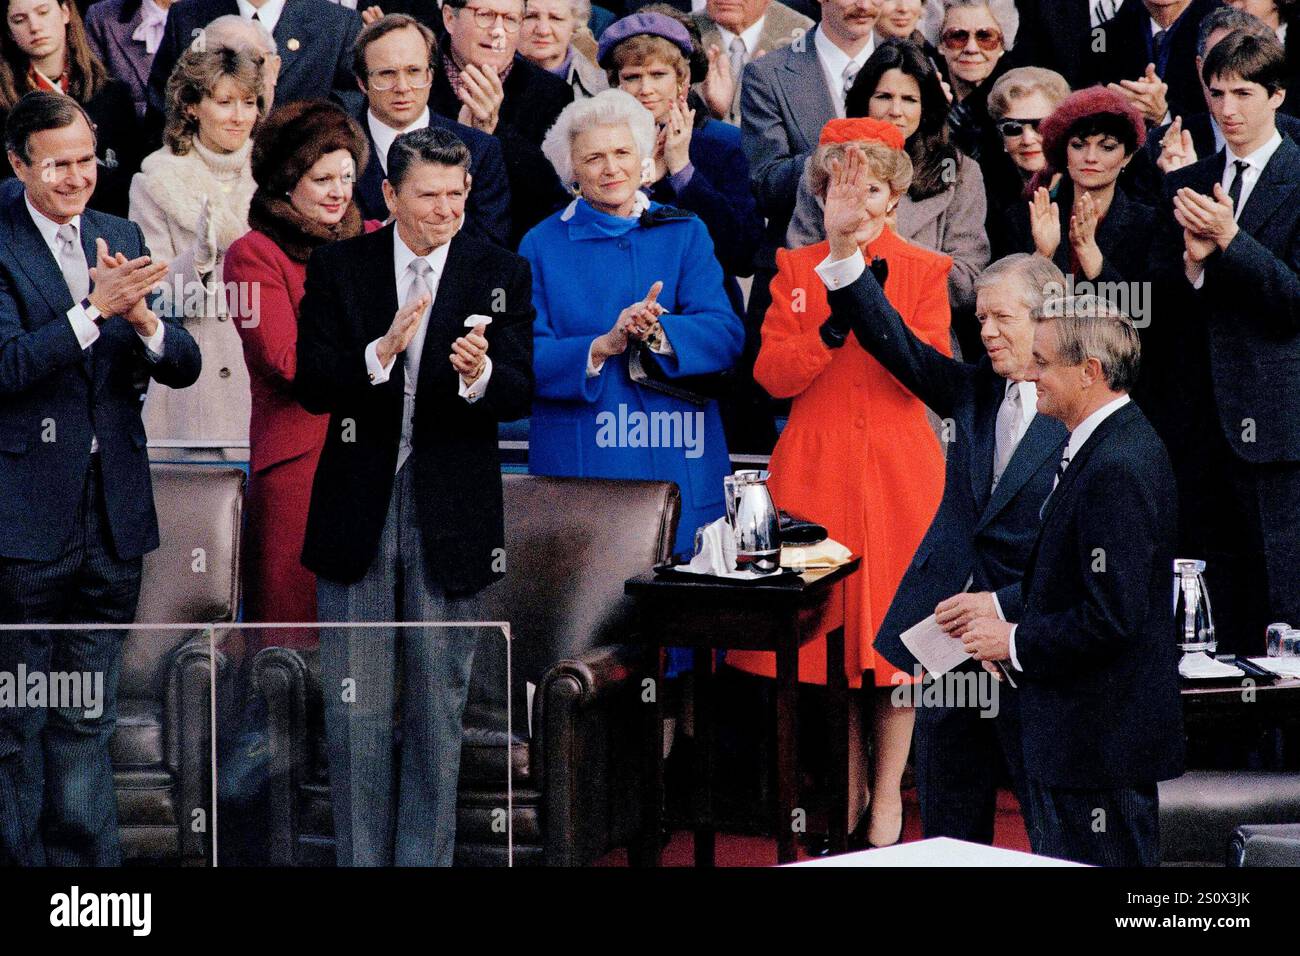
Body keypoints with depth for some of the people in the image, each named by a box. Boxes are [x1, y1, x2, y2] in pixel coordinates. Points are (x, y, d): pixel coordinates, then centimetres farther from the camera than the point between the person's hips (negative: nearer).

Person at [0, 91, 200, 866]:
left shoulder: (122, 239, 10)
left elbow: (184, 366, 5)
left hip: (114, 512, 5)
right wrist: (94, 309, -27)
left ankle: (87, 856, 19)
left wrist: (142, 317, -15)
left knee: (89, 722, 13)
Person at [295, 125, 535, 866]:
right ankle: (360, 858, 13)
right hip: (358, 512, 0)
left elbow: (521, 393, -6)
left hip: (452, 518, 0)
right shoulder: (339, 267, 2)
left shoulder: (500, 274, 1)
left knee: (440, 708, 7)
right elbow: (312, 387, -4)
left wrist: (480, 375, -29)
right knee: (356, 710, 3)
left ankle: (425, 858, 16)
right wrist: (382, 353, -22)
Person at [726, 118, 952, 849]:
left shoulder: (925, 271, 4)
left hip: (898, 472, -2)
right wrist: (833, 323, -18)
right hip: (816, 467, 2)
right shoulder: (795, 270, 8)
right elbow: (774, 376, -3)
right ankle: (849, 782, 18)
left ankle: (889, 792, 9)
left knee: (895, 627, -1)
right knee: (829, 625, 4)